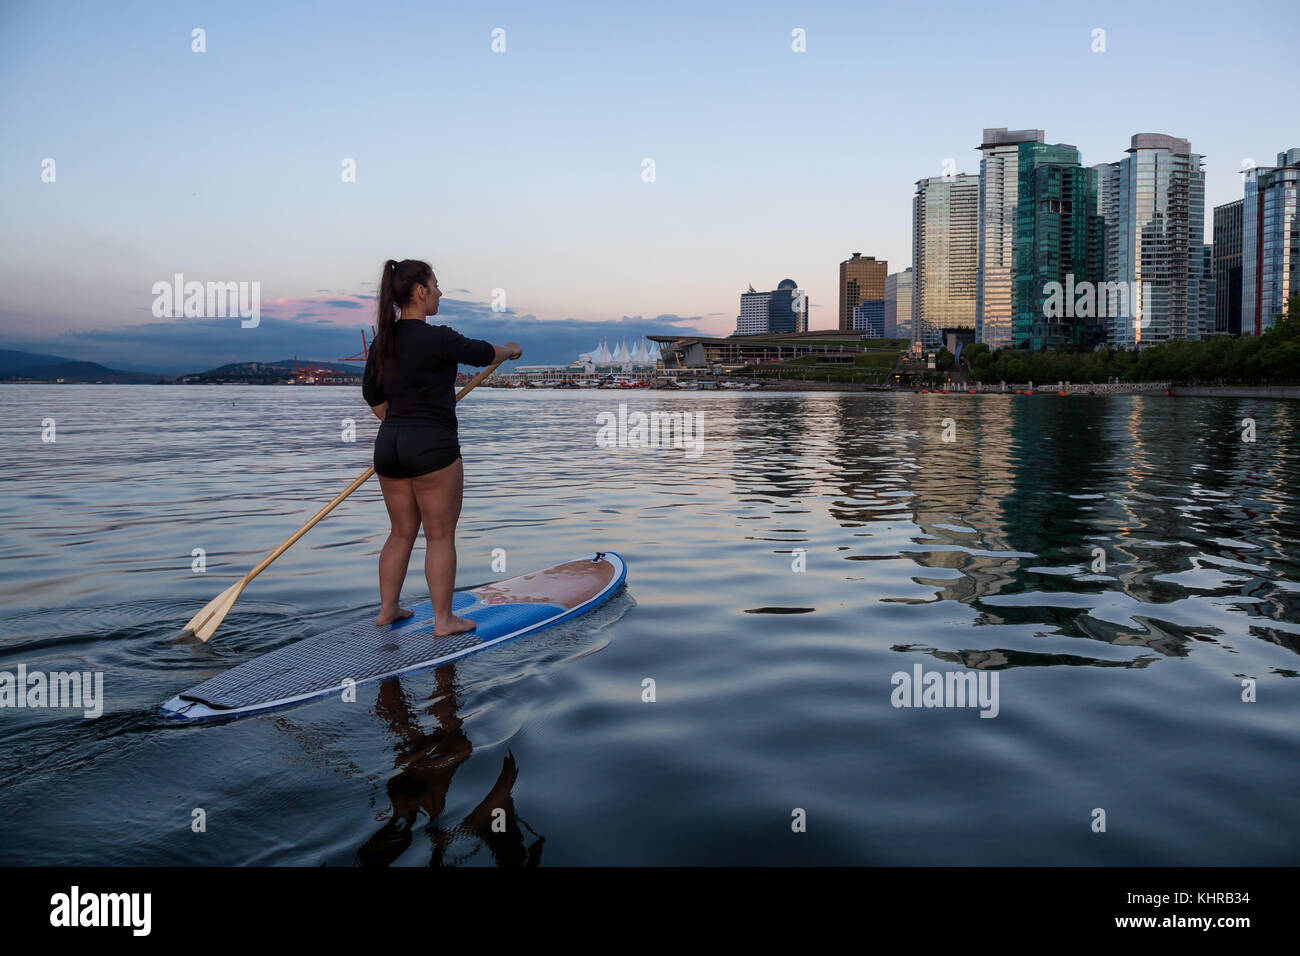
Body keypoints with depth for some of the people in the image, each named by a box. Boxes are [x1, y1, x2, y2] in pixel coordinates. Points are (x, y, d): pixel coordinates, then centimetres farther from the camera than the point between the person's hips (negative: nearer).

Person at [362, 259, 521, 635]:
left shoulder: (382, 340, 8)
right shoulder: (437, 338, -15)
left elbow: (372, 394, 17)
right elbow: (482, 353, 0)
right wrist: (510, 349, 21)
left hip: (389, 444, 8)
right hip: (432, 445, -7)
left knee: (401, 532, 18)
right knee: (440, 536, 2)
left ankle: (387, 609, 26)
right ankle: (443, 619, 9)